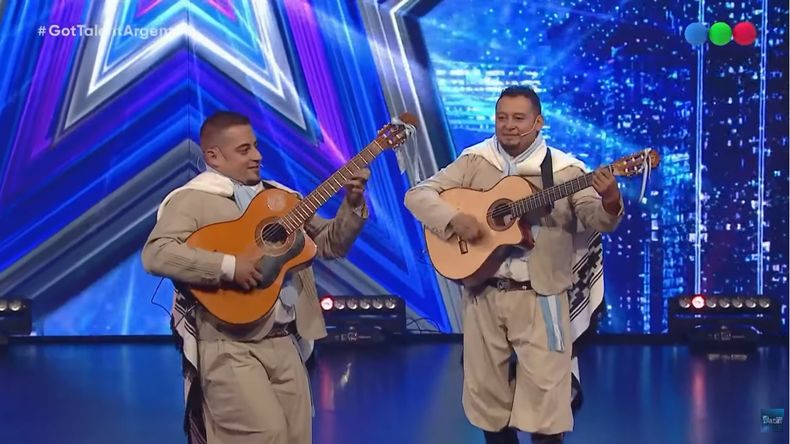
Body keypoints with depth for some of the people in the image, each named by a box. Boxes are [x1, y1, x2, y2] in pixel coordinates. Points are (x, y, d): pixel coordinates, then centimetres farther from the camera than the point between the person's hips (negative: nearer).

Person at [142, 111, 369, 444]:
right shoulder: (192, 199, -5)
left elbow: (330, 245, 18)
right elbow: (155, 254, -20)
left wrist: (353, 203, 1)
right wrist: (228, 266, -25)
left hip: (284, 341, 7)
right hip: (229, 345, -7)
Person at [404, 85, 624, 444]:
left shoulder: (564, 169, -3)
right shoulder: (474, 161, 3)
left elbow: (597, 219, -13)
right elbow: (417, 194, 0)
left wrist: (609, 202, -37)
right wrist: (455, 218, -18)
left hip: (539, 296, -2)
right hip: (483, 293, 2)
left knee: (545, 397, -3)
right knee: (487, 392, 12)